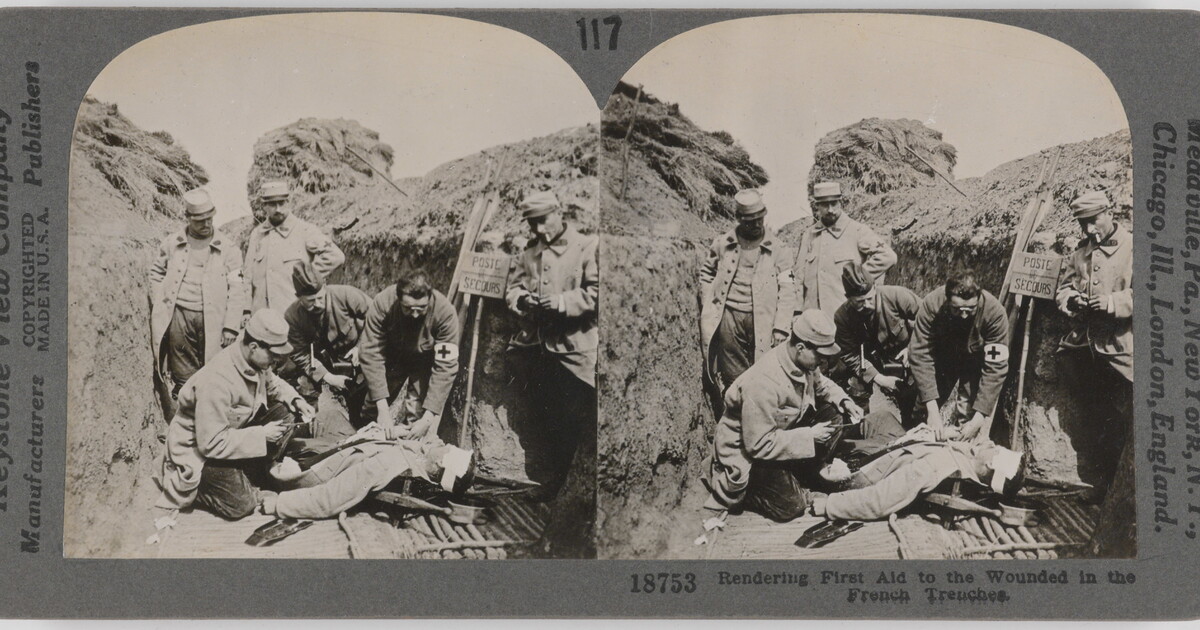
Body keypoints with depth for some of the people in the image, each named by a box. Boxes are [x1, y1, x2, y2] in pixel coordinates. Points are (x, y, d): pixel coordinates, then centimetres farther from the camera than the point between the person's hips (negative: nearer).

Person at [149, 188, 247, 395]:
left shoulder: (226, 248, 4)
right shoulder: (171, 244, 10)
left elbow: (236, 292, 2)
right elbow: (156, 274, 20)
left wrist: (231, 327, -5)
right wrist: (159, 306, 6)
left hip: (211, 320, -1)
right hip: (178, 316, 1)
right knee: (183, 375, 2)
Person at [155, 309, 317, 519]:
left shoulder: (255, 360, -12)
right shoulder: (218, 382, -36)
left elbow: (272, 383, 13)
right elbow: (212, 443, -32)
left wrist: (293, 399, -7)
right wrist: (261, 435, -28)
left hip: (233, 430, 8)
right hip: (198, 449, -8)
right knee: (242, 504, -13)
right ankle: (181, 483, 6)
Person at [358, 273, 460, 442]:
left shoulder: (445, 312, -33)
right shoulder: (382, 303, -32)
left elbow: (445, 367, -29)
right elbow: (371, 354, -30)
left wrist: (428, 417, -33)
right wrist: (382, 408, -35)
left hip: (424, 363, -1)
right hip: (392, 359, 1)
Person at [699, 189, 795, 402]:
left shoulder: (776, 249, 1)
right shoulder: (722, 244, 7)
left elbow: (787, 290, 0)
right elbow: (706, 274, 18)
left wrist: (781, 327, -6)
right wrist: (708, 308, 6)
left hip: (762, 321, -1)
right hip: (729, 318, 2)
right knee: (733, 376, 5)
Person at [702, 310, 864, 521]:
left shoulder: (804, 360, -12)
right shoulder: (764, 383, -37)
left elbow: (820, 384, 13)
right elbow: (759, 445, -33)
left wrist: (843, 401, -8)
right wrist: (809, 436, -28)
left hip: (782, 429, 8)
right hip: (746, 450, -8)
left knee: (832, 415, -5)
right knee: (792, 506, -12)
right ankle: (727, 485, 6)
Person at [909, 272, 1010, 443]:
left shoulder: (995, 313, -34)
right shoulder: (931, 305, -33)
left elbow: (995, 368, -30)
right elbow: (920, 355, -32)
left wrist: (979, 418, -35)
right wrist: (932, 410, -38)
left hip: (975, 362, -1)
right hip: (942, 357, 1)